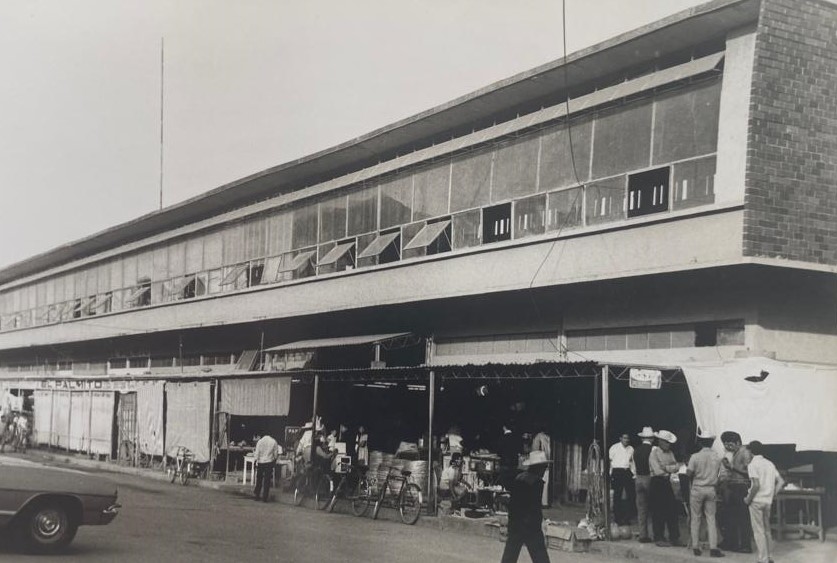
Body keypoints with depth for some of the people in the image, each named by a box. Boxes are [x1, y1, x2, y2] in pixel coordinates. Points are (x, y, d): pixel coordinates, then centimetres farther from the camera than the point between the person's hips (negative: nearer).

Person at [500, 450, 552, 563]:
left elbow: (512, 503, 12)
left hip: (514, 526, 7)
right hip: (531, 528, -7)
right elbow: (536, 509, -16)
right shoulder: (537, 481, -13)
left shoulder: (518, 479, 9)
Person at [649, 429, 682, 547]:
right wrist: (670, 469, -4)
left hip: (667, 483, 6)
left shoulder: (669, 453, 12)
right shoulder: (654, 454, -9)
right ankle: (659, 538, 7)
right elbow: (658, 471, -17)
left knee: (672, 511, 5)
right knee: (658, 512, -1)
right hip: (657, 483, -6)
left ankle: (674, 537, 11)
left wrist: (666, 468, -13)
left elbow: (676, 467, 4)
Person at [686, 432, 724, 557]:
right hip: (711, 490, 2)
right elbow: (719, 475, 1)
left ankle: (695, 547, 10)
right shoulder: (717, 458, -2)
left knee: (695, 518, 7)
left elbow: (689, 473, -9)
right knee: (711, 519, 6)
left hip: (697, 489, -2)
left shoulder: (695, 457, -11)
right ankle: (713, 548, 0)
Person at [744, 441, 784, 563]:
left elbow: (756, 485, -19)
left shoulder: (753, 465, -10)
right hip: (768, 501, 7)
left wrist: (748, 499, -10)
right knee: (766, 530, 17)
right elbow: (781, 482, 9)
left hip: (756, 501, -7)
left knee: (759, 531, -1)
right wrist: (773, 494, 14)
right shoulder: (770, 463, 11)